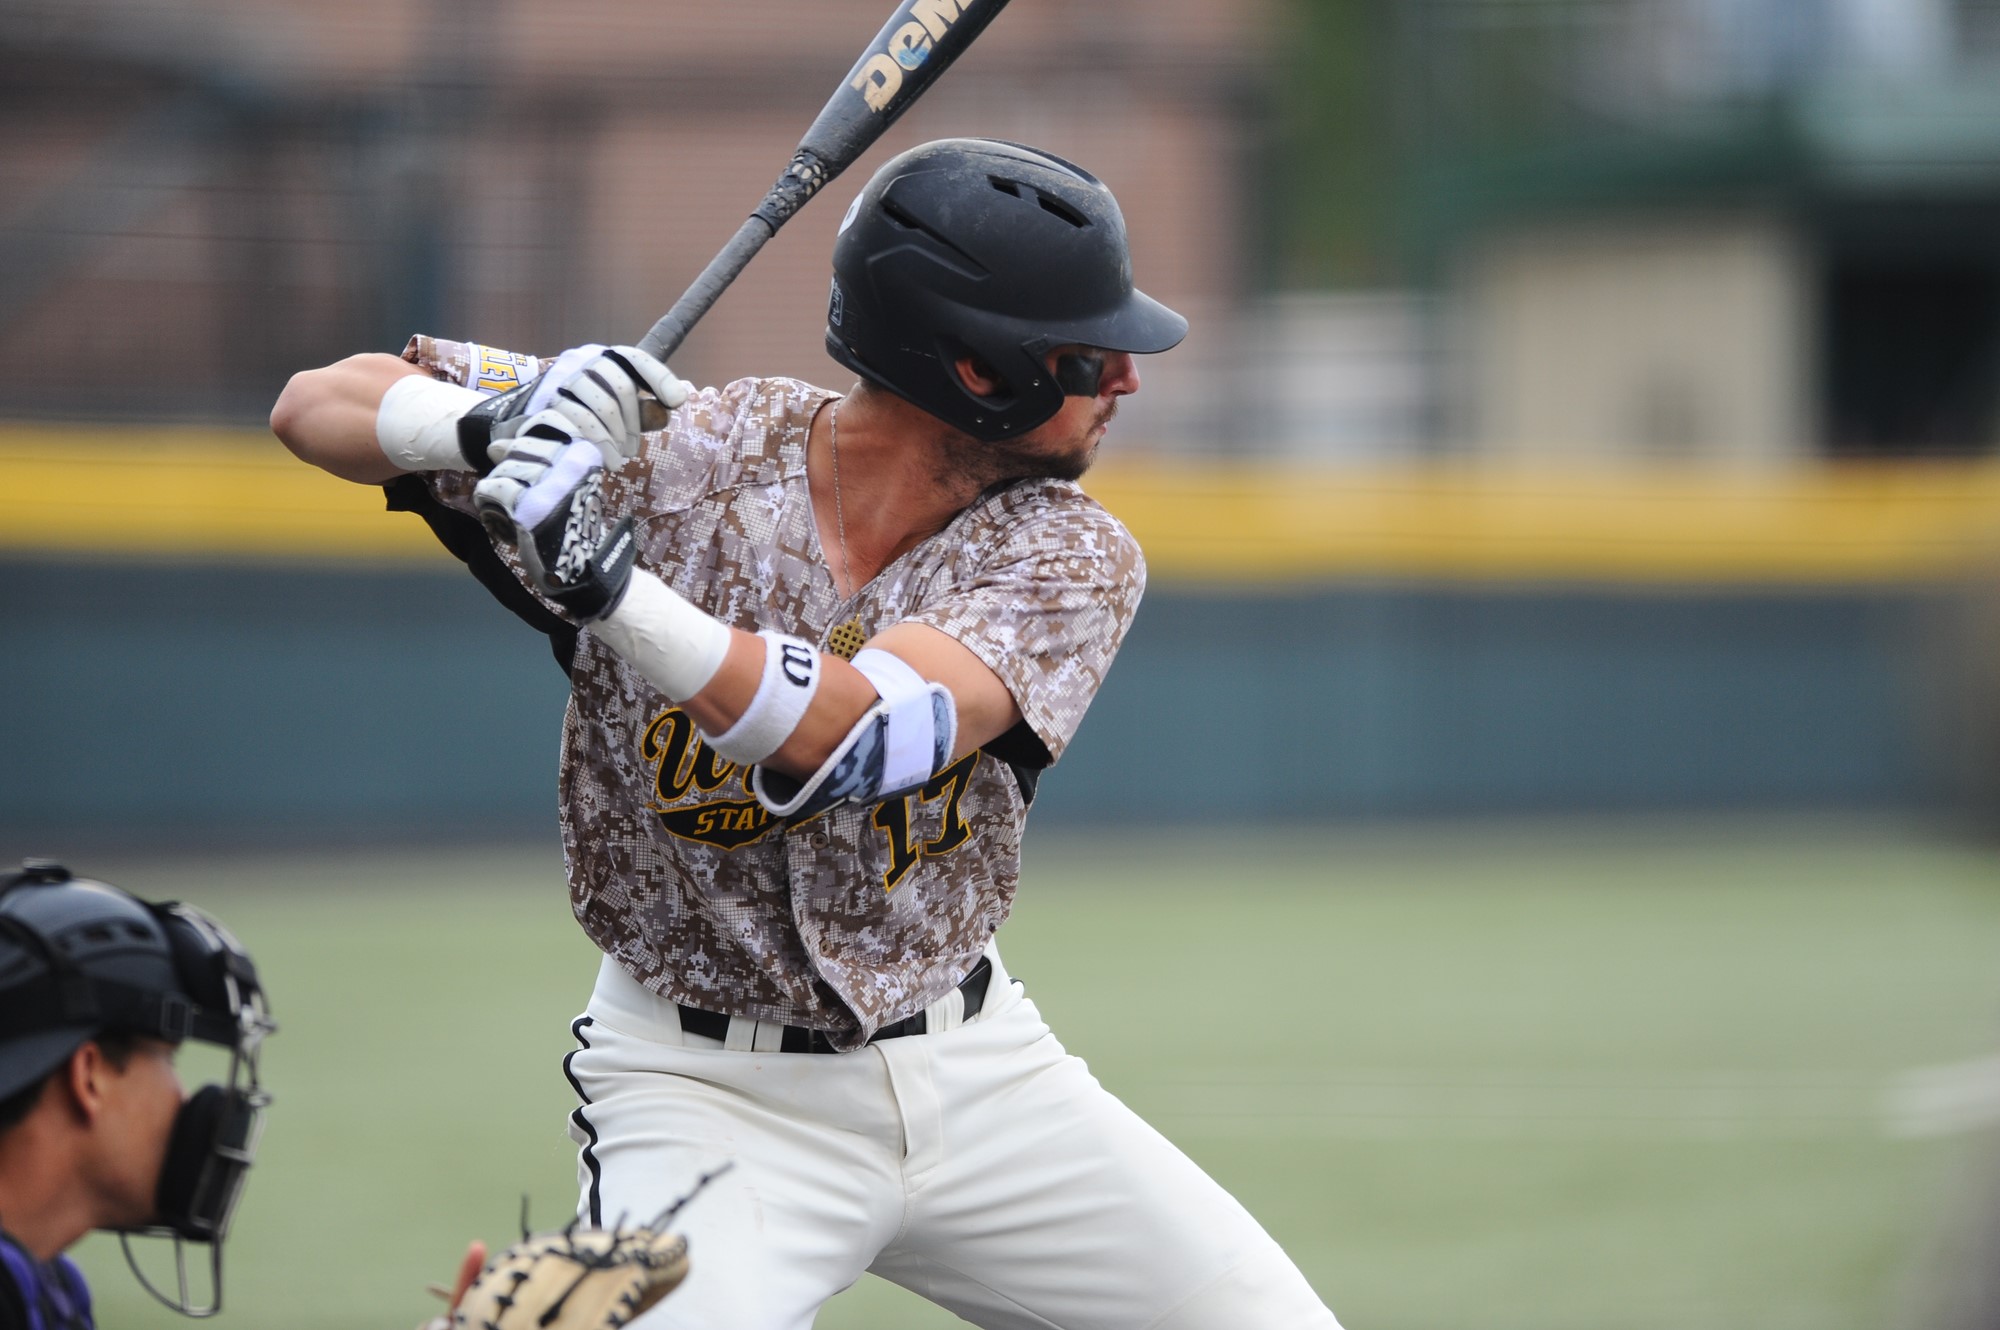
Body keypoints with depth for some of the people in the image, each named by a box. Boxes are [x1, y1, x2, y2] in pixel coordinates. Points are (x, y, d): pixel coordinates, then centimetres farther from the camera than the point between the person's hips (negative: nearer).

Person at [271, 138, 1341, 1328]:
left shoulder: (1071, 558, -11)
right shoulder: (676, 461, -14)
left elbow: (861, 737, -30)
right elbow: (319, 407, -11)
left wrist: (615, 591, -43)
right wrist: (491, 419, -34)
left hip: (975, 1068, 3)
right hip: (708, 1091, -3)